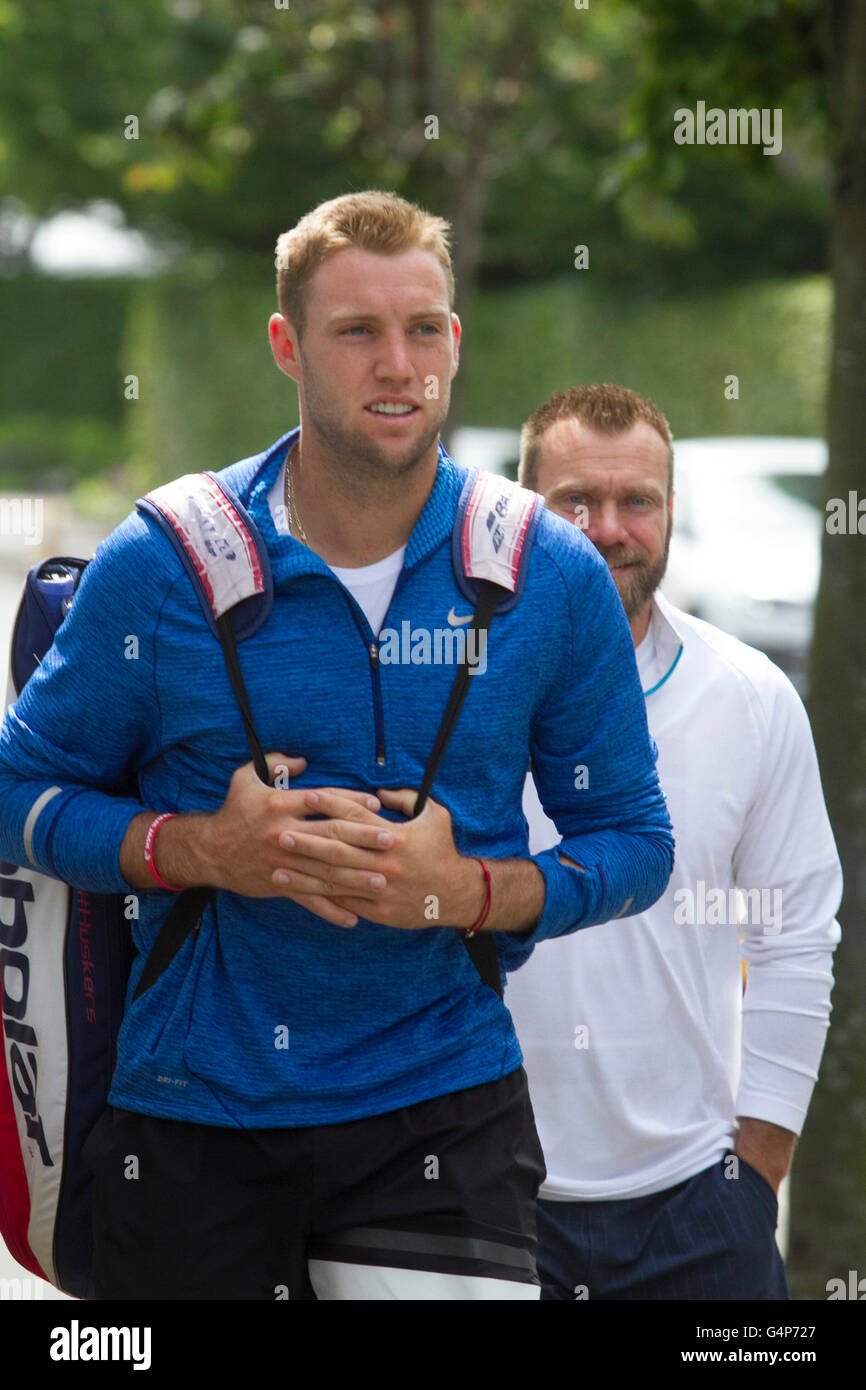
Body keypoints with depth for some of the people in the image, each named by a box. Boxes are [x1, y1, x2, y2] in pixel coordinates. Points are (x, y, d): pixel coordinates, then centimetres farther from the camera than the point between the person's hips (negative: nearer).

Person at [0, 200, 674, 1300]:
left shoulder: (555, 578, 0)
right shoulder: (158, 565, -4)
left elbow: (630, 839, 7)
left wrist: (473, 891, -13)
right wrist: (203, 850, -14)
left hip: (443, 1105, 0)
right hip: (188, 1117, 0)